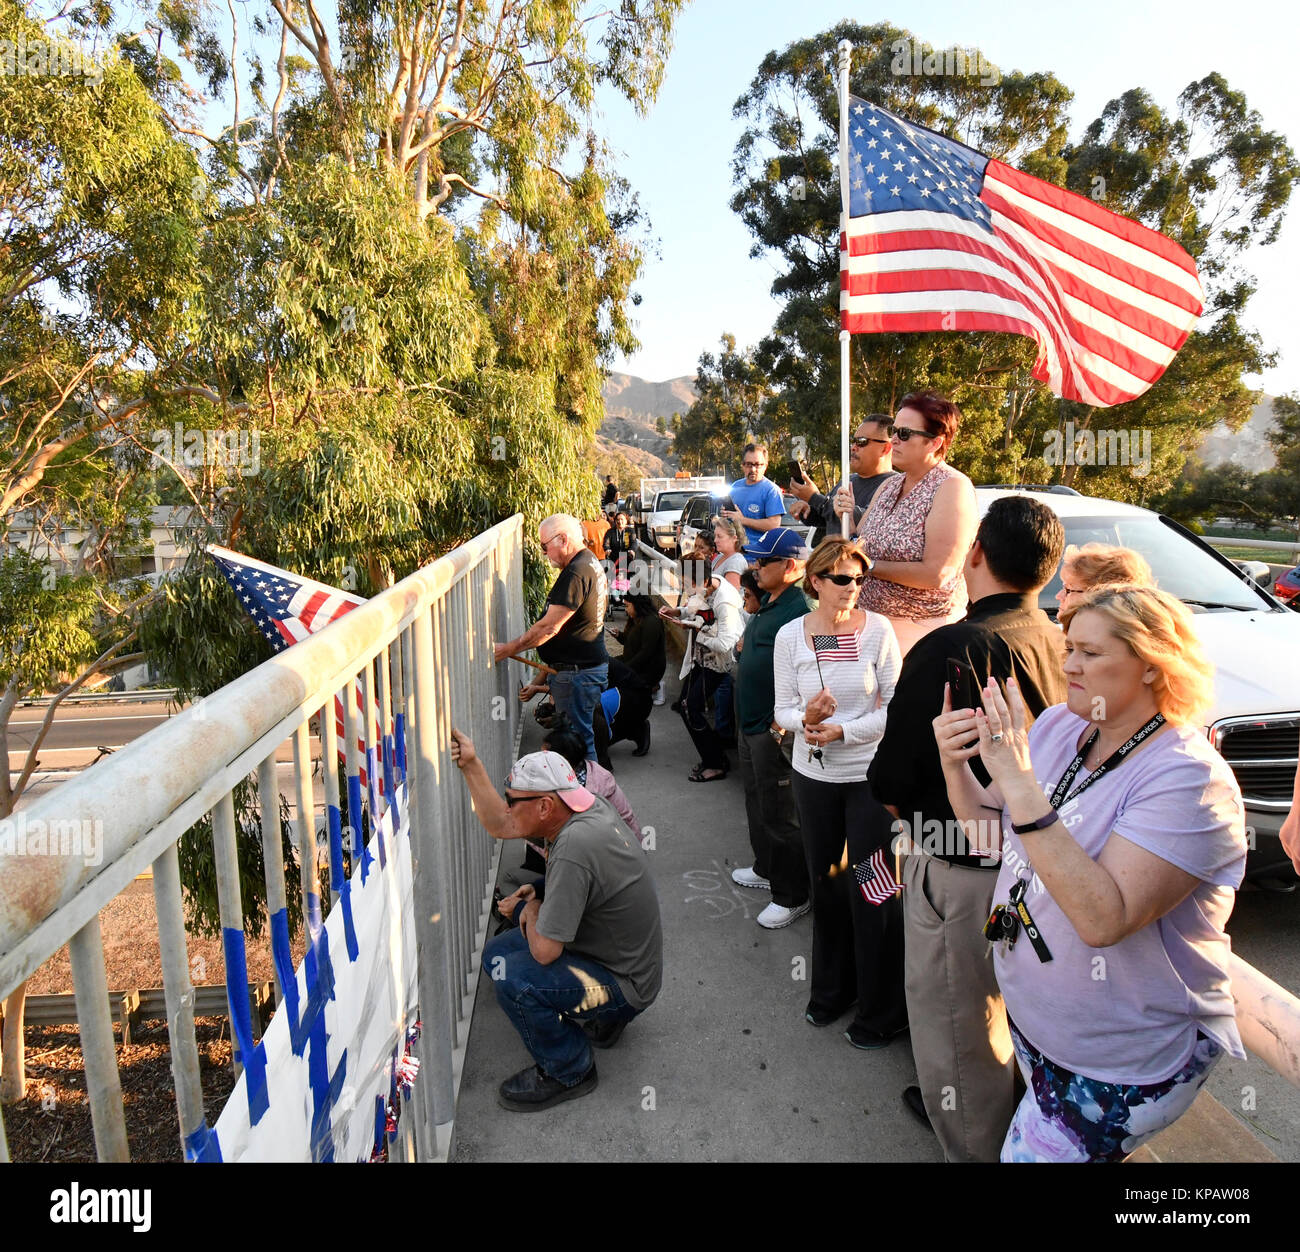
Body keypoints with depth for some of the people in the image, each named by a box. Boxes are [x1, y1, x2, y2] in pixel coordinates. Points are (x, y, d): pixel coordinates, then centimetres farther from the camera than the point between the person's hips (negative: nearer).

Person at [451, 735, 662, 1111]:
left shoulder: (574, 848, -33)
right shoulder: (589, 808, -6)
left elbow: (545, 951, -27)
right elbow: (498, 826, 7)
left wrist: (531, 911, -8)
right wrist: (471, 766, -1)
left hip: (626, 987, -9)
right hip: (624, 960, 9)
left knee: (512, 976, -26)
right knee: (496, 951, 13)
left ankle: (568, 1072, -1)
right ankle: (599, 1018, 22)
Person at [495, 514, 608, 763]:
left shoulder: (575, 573, -20)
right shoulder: (591, 564, 14)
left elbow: (549, 627, -21)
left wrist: (508, 649, -11)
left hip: (576, 672, -11)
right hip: (592, 665, 11)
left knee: (577, 736, -3)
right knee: (584, 732, 16)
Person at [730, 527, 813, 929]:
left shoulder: (799, 611, -22)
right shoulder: (767, 604, 10)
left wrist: (780, 727, -26)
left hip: (773, 731, -10)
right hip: (750, 723, 10)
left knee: (778, 814, 1)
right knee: (757, 802, 23)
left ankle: (792, 896, 16)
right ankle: (767, 869, 41)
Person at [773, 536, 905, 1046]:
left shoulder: (877, 630, -10)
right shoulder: (790, 636, -3)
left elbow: (895, 707, -8)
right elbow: (783, 709, 1)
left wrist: (843, 730, -19)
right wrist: (806, 718, -21)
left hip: (869, 774, -3)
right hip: (813, 775, 3)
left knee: (870, 889, 3)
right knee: (825, 882, 17)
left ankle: (880, 1010, 23)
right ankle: (832, 988, 38)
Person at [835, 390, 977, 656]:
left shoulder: (952, 487, -12)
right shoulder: (888, 486, 11)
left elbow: (936, 574, -19)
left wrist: (870, 565, -13)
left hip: (922, 626, -6)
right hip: (870, 619, 7)